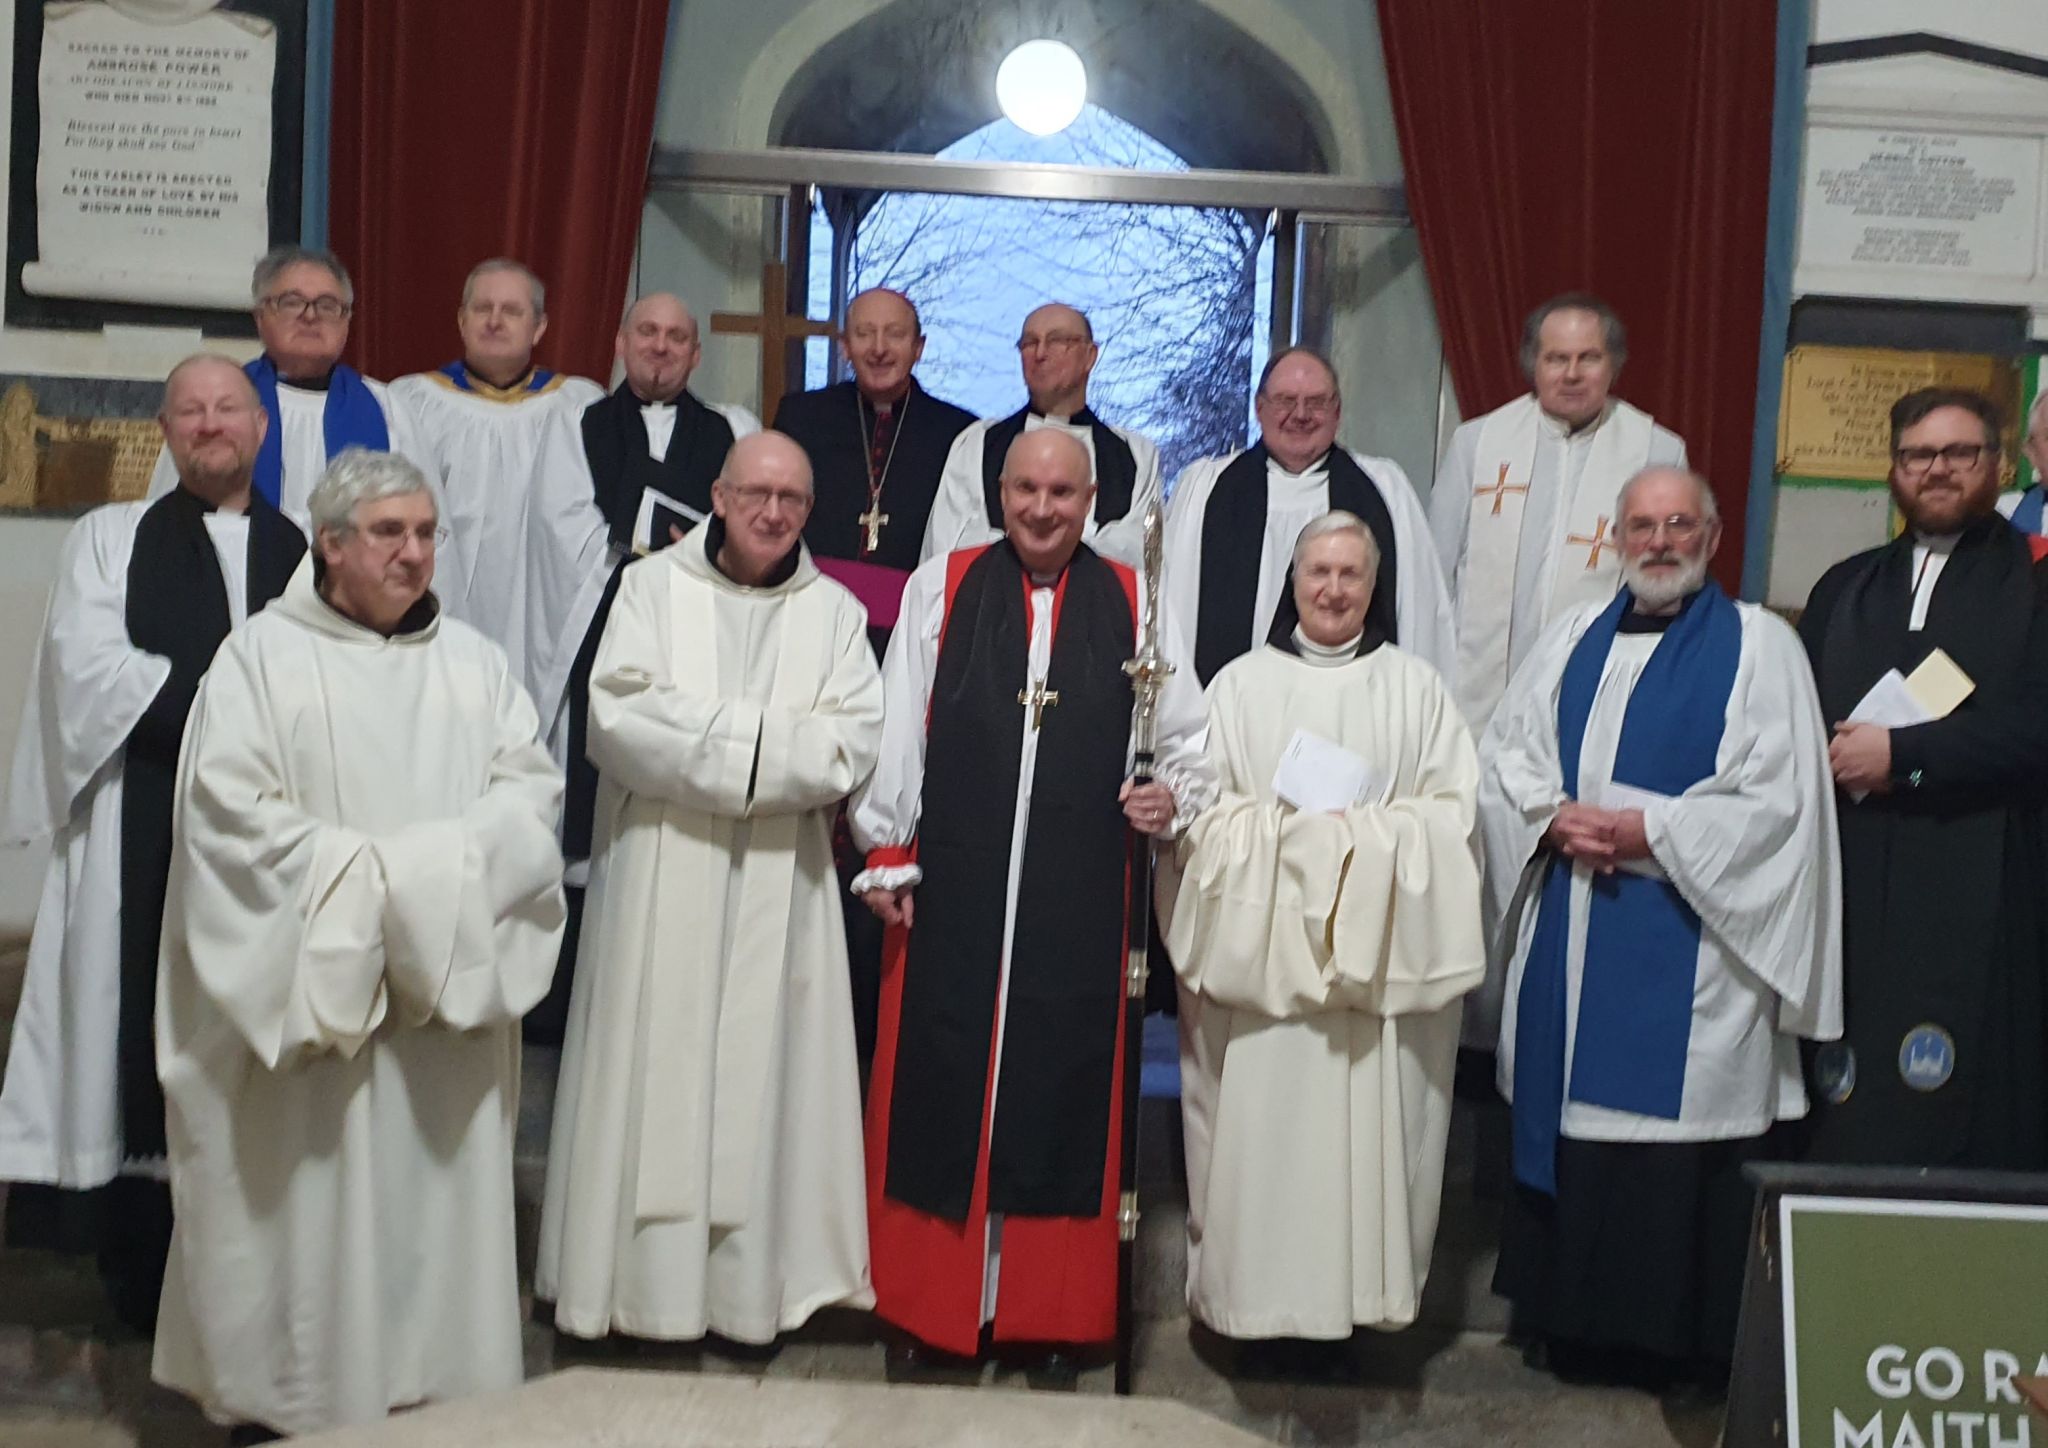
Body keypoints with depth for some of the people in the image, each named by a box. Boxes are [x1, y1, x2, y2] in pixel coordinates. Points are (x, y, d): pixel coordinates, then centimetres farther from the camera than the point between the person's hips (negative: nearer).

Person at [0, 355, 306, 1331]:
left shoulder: (307, 552, 15)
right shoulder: (111, 538, 12)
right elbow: (85, 662, -3)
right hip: (145, 840, -1)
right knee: (141, 1046, 0)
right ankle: (142, 1278, 11)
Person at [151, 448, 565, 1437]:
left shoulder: (472, 660, 12)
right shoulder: (261, 656, 0)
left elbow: (532, 782, 5)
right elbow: (228, 808, -9)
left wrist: (445, 868, -11)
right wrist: (360, 878, -13)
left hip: (453, 977, 4)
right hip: (314, 984, -3)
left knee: (447, 1188, 6)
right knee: (315, 1198, 1)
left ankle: (446, 1380, 17)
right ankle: (296, 1401, 14)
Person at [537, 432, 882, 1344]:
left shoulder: (835, 612, 9)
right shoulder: (652, 587, 5)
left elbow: (852, 747, -4)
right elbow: (618, 721, -9)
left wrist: (703, 734, -11)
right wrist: (773, 737, -10)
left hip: (780, 892, 1)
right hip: (659, 878, -1)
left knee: (762, 1073, 4)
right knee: (649, 1075, 2)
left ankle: (752, 1284, 14)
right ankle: (638, 1276, 14)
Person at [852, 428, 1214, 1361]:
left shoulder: (1132, 602, 8)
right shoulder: (941, 588, 5)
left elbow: (1186, 734, 13)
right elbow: (898, 729, 3)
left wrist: (1176, 796, -6)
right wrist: (887, 854, 1)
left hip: (1079, 897, 1)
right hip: (952, 886, 0)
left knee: (1062, 1083, 7)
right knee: (941, 1080, 5)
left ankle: (1051, 1303, 20)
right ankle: (933, 1294, 19)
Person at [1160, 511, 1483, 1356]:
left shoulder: (1416, 689, 9)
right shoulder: (1241, 685, 6)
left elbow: (1452, 813, 3)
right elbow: (1209, 813, 0)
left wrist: (1365, 831, -10)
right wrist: (1294, 829, -12)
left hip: (1383, 951, 1)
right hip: (1262, 946, 0)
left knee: (1374, 1122, 2)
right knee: (1258, 1123, 1)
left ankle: (1367, 1283, 15)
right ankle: (1252, 1283, 13)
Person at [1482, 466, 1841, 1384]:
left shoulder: (1759, 646, 0)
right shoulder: (1576, 637, 14)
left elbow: (1779, 798, -8)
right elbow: (1506, 751, 12)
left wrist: (1650, 831, -15)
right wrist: (1552, 817, -8)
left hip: (1685, 951, -4)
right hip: (1570, 938, 4)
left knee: (1678, 1125, -2)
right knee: (1570, 1115, 8)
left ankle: (1682, 1337, 12)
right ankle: (1571, 1316, 21)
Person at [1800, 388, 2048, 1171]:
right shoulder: (1845, 588, 19)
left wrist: (1903, 754, -11)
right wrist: (1837, 759, -5)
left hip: (1977, 893, -4)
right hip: (1852, 889, 4)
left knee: (1963, 1114, -4)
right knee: (1845, 1127, 4)